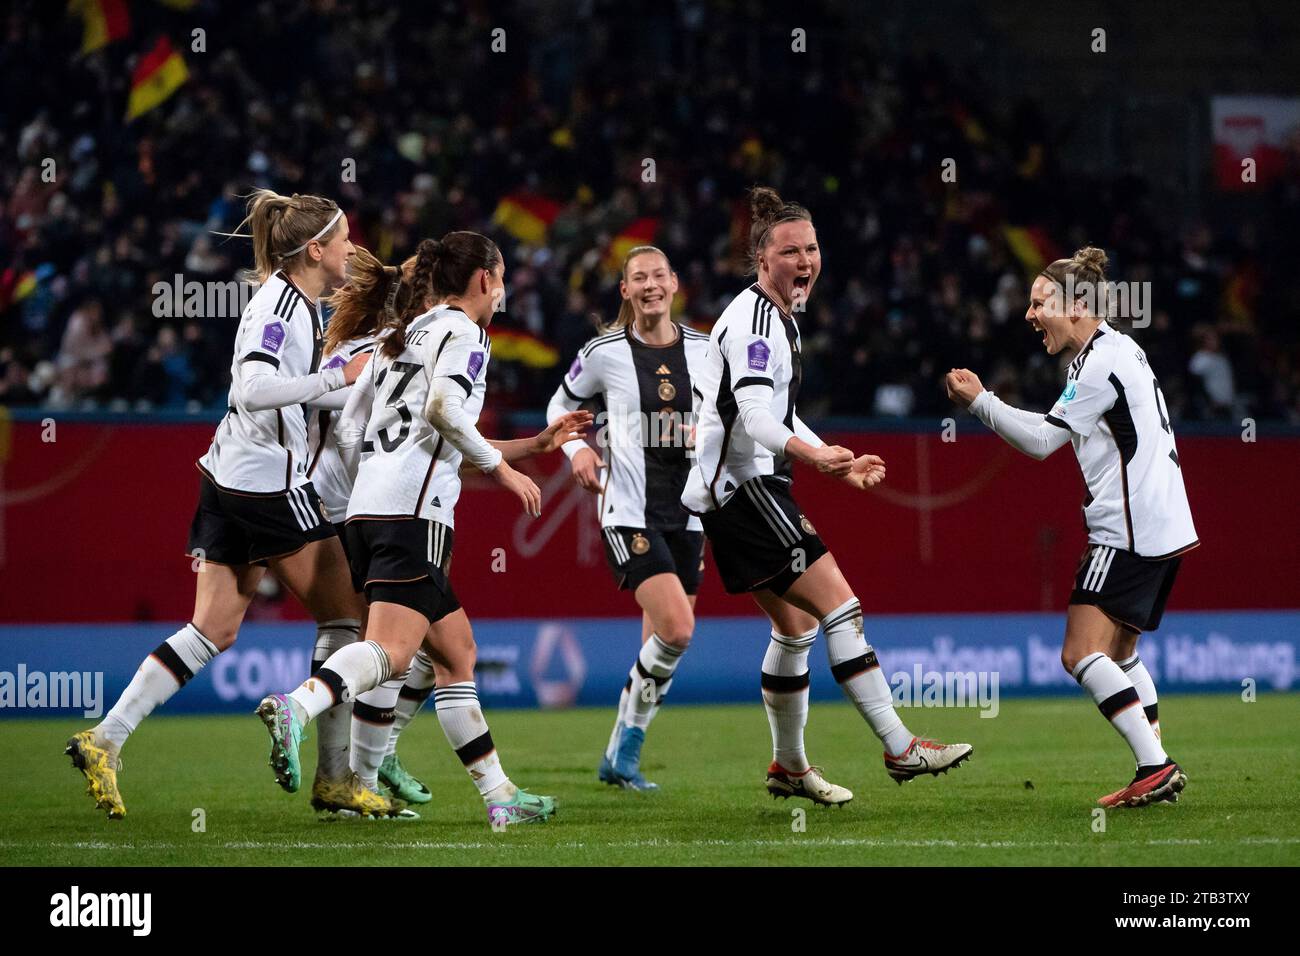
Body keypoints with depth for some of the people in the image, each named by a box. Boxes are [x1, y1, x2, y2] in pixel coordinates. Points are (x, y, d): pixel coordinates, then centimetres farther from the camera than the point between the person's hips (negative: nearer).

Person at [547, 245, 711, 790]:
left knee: (661, 645, 7)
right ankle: (625, 742, -2)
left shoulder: (704, 350, 4)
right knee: (677, 630, -21)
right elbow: (561, 405, 11)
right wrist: (576, 449, -7)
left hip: (687, 514, 5)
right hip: (630, 513, -5)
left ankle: (621, 757, 21)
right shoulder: (605, 352, -4)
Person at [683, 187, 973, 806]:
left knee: (797, 624, 14)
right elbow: (754, 416, -28)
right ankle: (899, 749, -16)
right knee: (838, 603, -14)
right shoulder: (751, 319, -16)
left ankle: (788, 766, 25)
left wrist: (838, 464, 25)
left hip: (751, 486, 10)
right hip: (742, 485, -10)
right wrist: (809, 453, -43)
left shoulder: (779, 316, 16)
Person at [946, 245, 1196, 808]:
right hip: (1161, 528, 11)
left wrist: (979, 400, -3)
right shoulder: (1116, 351, 17)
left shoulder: (1103, 361, -14)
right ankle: (1158, 774, 16)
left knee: (1082, 654, -14)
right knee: (1118, 654, 18)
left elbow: (1041, 440, -11)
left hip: (1129, 530, -11)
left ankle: (1156, 766, -18)